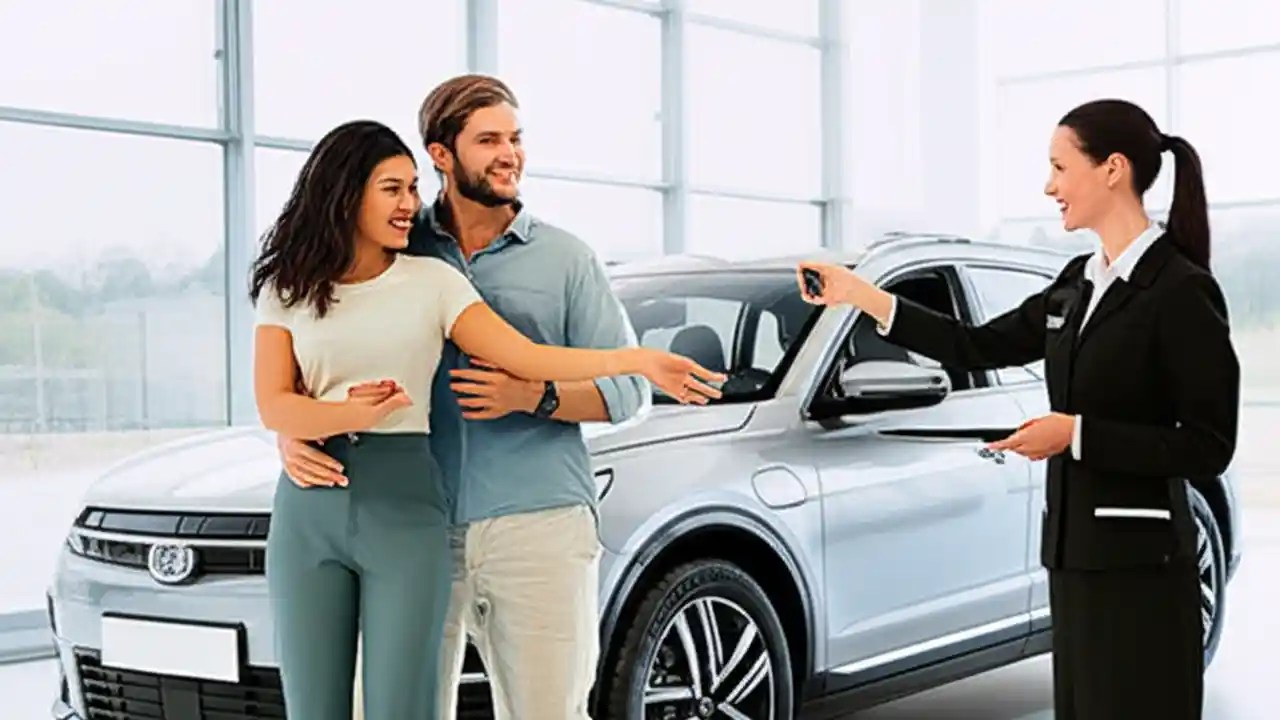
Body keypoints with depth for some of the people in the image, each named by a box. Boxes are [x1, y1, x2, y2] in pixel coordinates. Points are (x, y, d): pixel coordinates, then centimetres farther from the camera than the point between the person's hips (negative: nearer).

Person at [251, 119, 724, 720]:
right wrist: (361, 414, -20)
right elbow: (275, 407, -3)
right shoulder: (286, 290, 7)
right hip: (309, 509, 1)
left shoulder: (433, 281, 6)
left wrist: (637, 361, -14)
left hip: (405, 503, -1)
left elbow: (524, 356, -3)